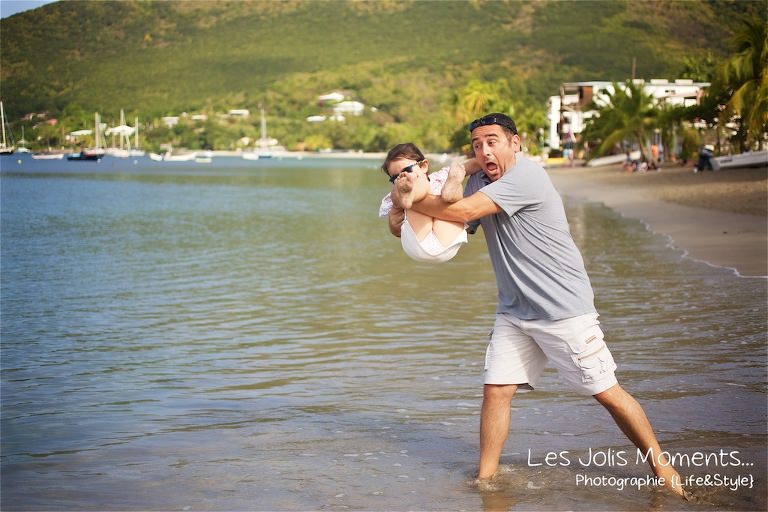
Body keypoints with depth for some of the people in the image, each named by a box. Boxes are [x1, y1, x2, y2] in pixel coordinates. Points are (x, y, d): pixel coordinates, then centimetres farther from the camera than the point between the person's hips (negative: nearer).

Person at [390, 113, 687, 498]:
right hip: (514, 311, 7)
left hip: (564, 309, -7)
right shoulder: (479, 182, 9)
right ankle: (485, 477, 10)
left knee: (605, 392, 0)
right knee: (496, 390, -1)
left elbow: (461, 212, -25)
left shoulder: (526, 177, -20)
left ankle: (661, 467, 14)